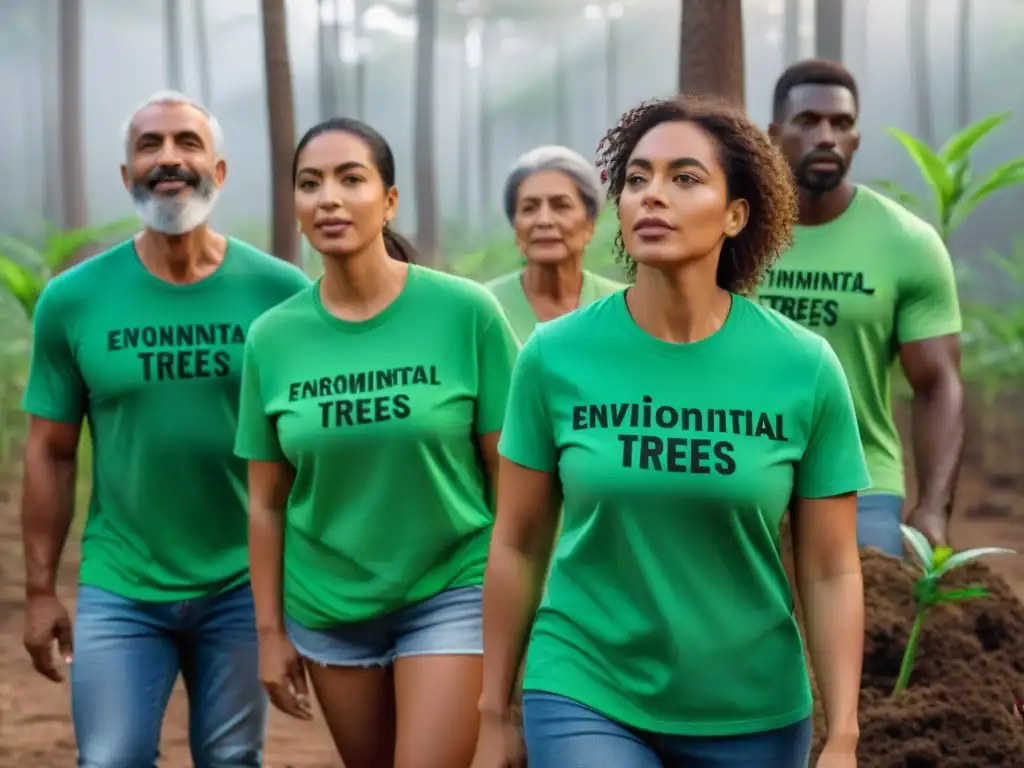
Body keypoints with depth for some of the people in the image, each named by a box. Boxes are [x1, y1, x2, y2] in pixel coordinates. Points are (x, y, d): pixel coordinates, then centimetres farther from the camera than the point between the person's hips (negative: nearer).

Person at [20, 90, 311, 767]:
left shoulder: (281, 293, -5)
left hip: (246, 586, 0)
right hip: (119, 590, 0)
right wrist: (40, 590, 0)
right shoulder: (72, 300, -3)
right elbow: (52, 453, 2)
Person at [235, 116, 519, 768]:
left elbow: (509, 474, -7)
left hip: (451, 593, -3)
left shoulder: (466, 311, -11)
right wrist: (270, 631, 3)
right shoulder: (272, 337, -3)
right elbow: (267, 501, 3)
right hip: (329, 608, 3)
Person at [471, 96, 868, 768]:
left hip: (753, 713, 1)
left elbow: (832, 573, -3)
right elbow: (517, 545, 1)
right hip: (584, 695, -1)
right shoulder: (553, 357, -8)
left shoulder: (806, 368, -8)